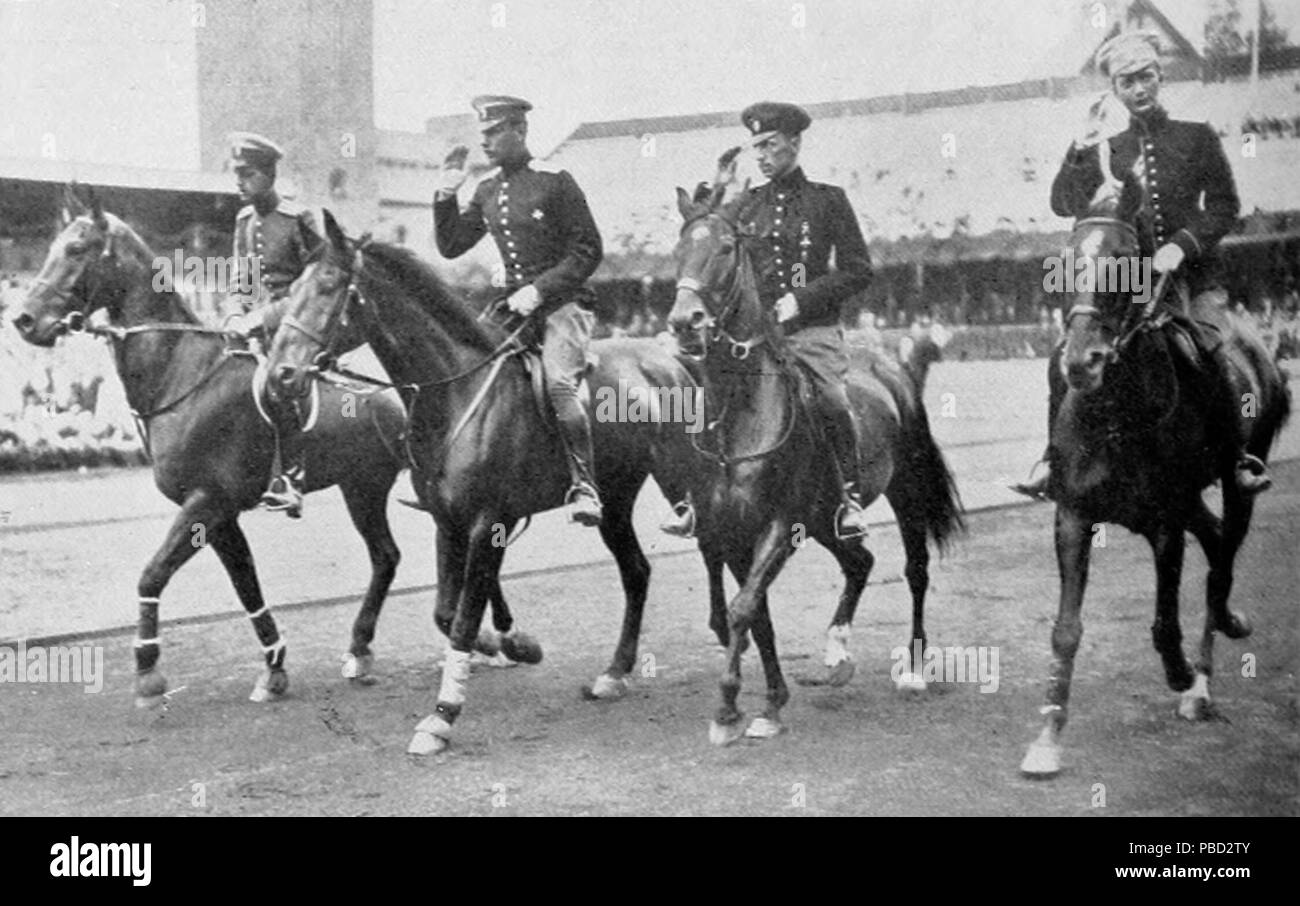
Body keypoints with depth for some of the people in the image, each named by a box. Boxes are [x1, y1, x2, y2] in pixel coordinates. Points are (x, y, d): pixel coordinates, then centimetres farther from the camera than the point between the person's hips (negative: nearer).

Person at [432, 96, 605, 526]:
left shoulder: (554, 180, -6)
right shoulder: (487, 191, 12)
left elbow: (588, 251, -9)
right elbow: (451, 246, 16)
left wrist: (539, 289, -17)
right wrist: (445, 195, 3)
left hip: (563, 303, -7)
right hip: (514, 306, 7)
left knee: (558, 383, -28)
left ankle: (584, 485, -26)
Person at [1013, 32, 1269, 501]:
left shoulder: (1198, 137, 7)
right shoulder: (1107, 150, 12)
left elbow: (1224, 204, 4)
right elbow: (1064, 205, 4)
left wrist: (1183, 242, -12)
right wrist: (1079, 152, -12)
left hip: (1188, 271, -2)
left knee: (1208, 354, -24)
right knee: (1065, 358, -13)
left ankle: (1239, 459, -6)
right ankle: (1055, 461, 0)